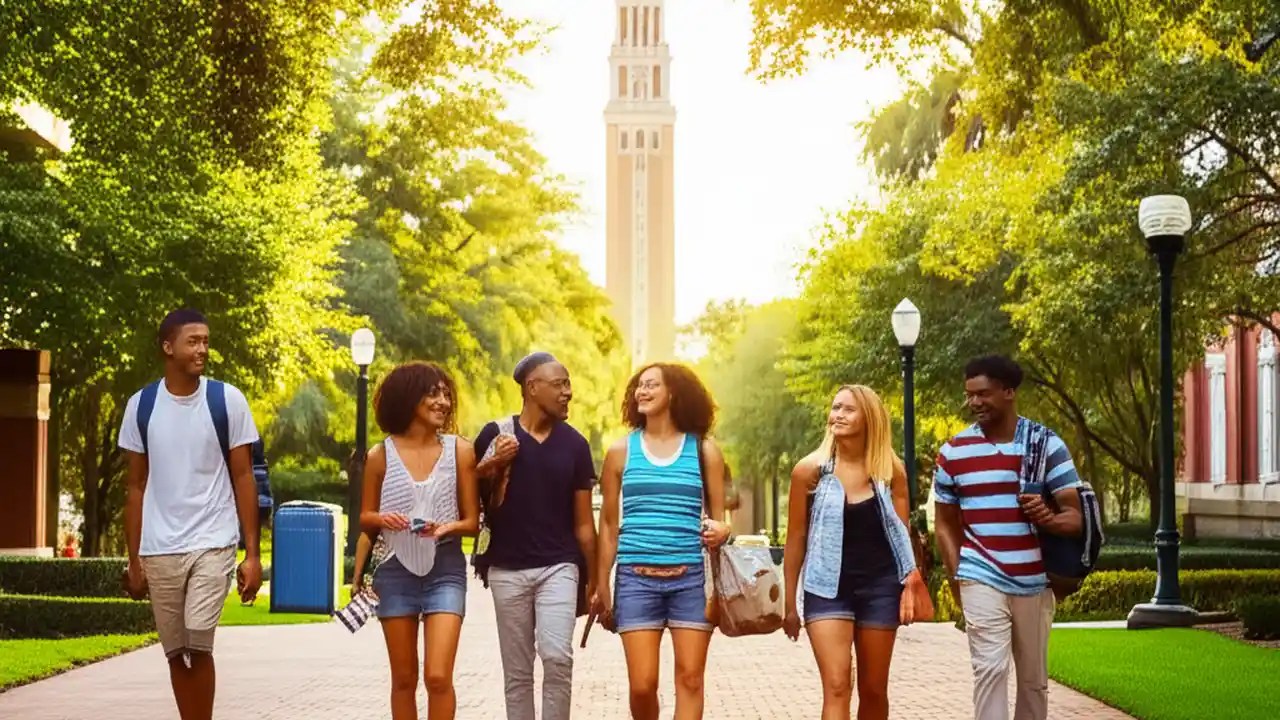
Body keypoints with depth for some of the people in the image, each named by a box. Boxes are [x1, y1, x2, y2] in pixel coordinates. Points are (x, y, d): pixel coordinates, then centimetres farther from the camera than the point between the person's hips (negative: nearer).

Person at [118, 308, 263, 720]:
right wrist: (134, 560, 7)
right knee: (176, 652, 8)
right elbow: (137, 486, 9)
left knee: (198, 643, -15)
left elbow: (243, 479, 1)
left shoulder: (228, 400, -1)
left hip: (212, 544, -3)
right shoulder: (141, 405, 5)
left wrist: (252, 553, -3)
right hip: (158, 550, 3)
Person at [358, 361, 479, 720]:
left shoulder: (459, 450, -2)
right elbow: (365, 518, 8)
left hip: (444, 569, -1)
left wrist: (446, 528, -19)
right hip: (396, 570, 1)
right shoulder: (381, 455, -1)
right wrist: (382, 520, -15)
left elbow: (472, 521, 3)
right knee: (403, 679, 9)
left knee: (438, 677, -11)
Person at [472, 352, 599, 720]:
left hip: (558, 567, 0)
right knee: (517, 672, 7)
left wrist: (593, 579, 7)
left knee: (557, 657, -17)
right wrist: (493, 466, -11)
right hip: (507, 569, 0)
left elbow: (583, 521, 7)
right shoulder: (495, 435, -1)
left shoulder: (574, 444, 4)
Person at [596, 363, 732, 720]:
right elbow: (609, 522, 10)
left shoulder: (704, 450, 6)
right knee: (642, 684, -4)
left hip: (691, 579, 0)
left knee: (690, 678, -2)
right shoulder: (621, 451, 7)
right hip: (636, 579, 0)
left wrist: (721, 531, -15)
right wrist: (602, 585, 7)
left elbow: (718, 517, 10)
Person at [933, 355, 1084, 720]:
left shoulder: (1047, 444, 0)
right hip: (982, 580, -1)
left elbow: (1077, 515, -3)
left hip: (1035, 583, 1)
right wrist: (956, 579, 1)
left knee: (1034, 678, 10)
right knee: (991, 668, -13)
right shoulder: (953, 452, 2)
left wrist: (1049, 518, -25)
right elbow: (946, 523, 10)